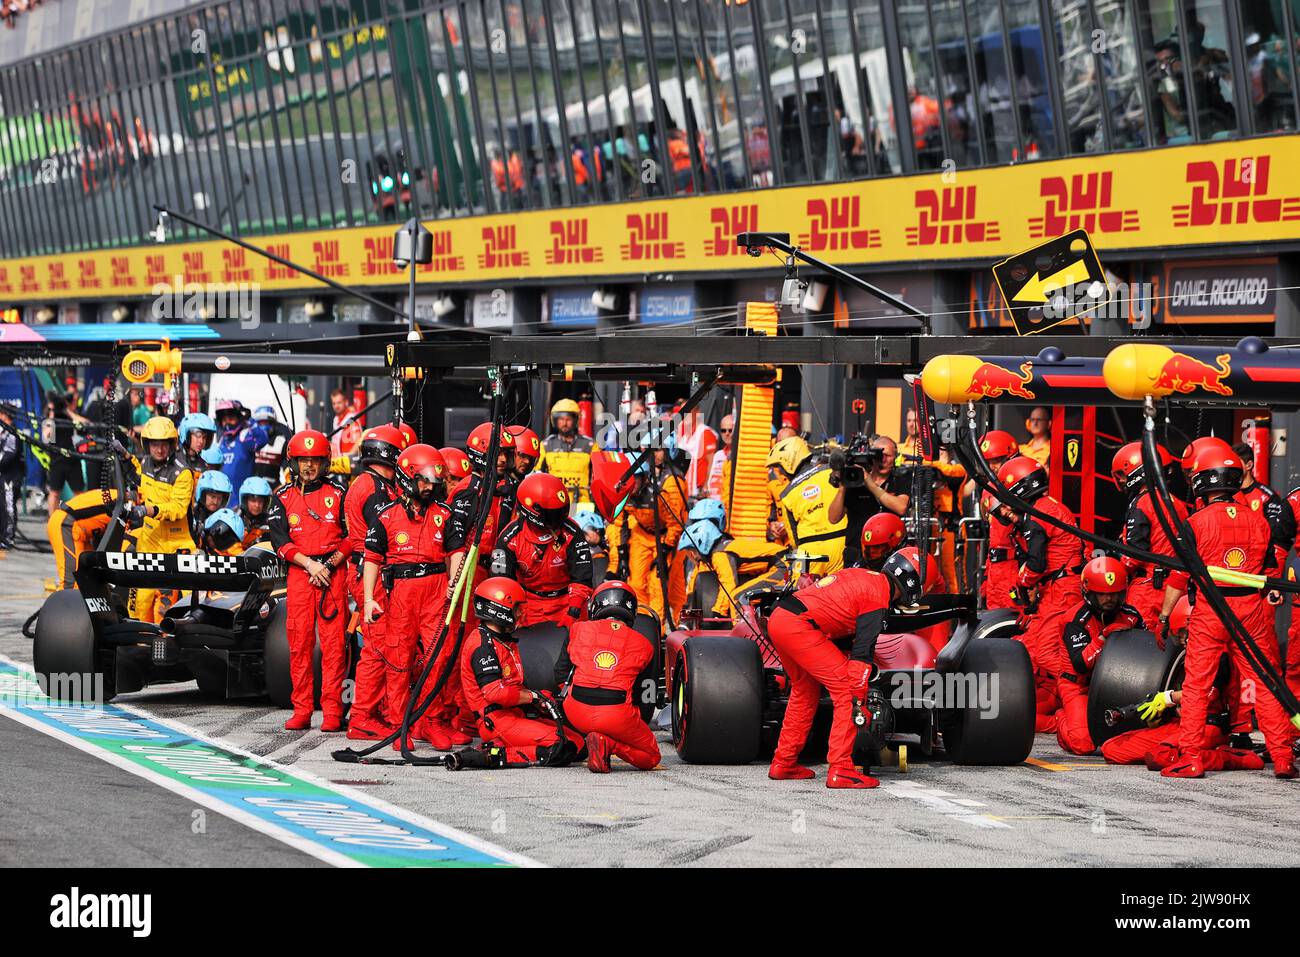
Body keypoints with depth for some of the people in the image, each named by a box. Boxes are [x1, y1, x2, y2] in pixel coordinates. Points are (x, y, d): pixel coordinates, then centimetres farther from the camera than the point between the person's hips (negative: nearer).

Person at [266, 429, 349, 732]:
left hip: (333, 572, -1)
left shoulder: (338, 494, 8)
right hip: (299, 573, 1)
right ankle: (301, 710, 4)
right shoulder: (283, 497, 11)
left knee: (333, 643, -7)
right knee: (299, 642, -1)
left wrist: (330, 564, -6)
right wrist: (309, 563, -9)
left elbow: (351, 536, 7)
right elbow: (279, 540, 2)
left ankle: (332, 710, -6)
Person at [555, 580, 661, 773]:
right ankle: (608, 743, -10)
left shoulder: (578, 630, 12)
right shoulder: (644, 644, 11)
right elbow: (639, 691, 14)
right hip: (617, 715, -3)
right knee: (651, 757, 17)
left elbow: (560, 675, 16)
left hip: (577, 713, 3)